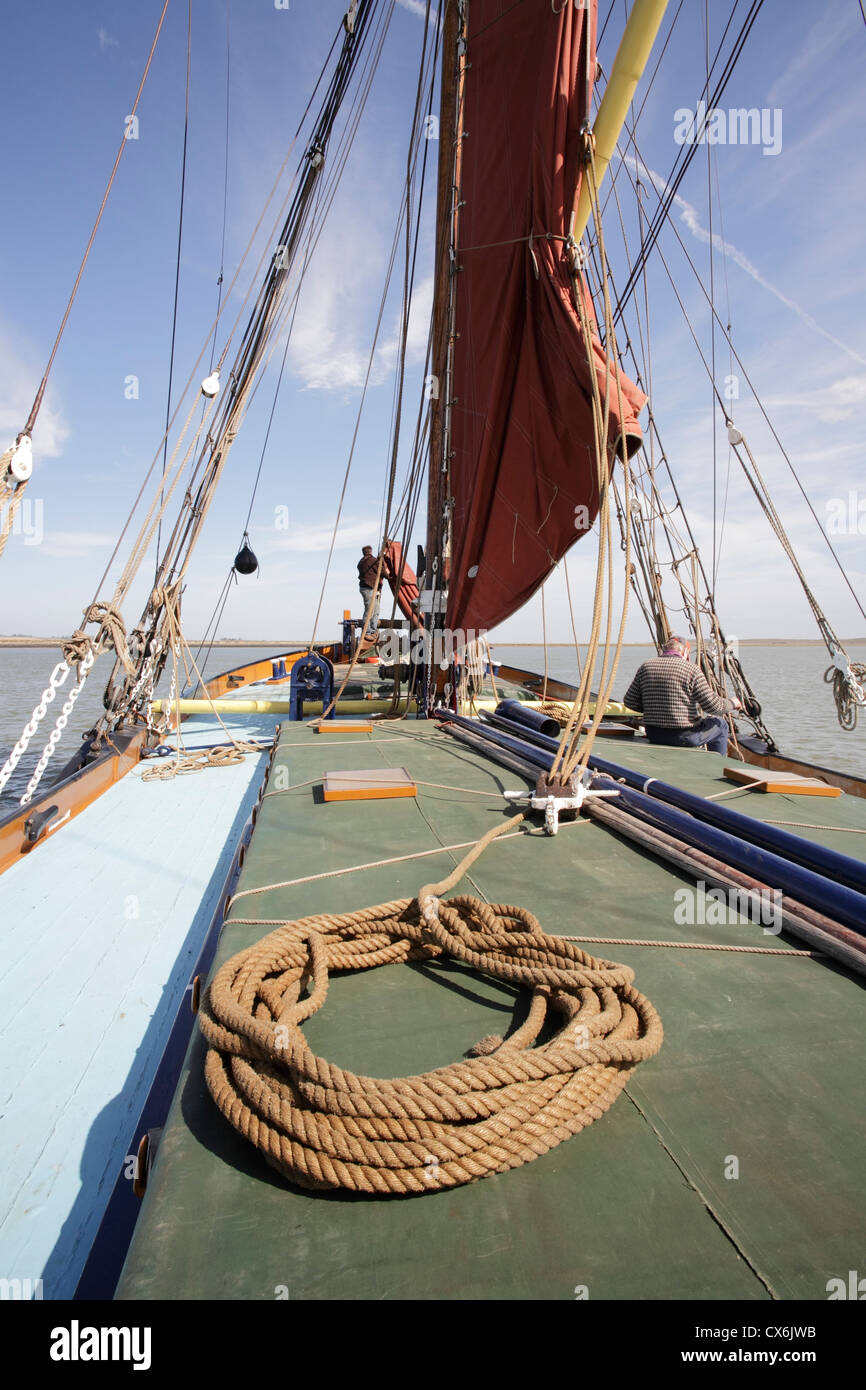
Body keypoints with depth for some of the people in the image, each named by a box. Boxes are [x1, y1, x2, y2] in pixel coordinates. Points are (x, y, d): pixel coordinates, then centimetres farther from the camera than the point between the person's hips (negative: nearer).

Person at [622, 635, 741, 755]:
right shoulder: (690, 670, -12)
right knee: (720, 725, 22)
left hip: (653, 736, 5)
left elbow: (629, 701, 4)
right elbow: (712, 705, -12)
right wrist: (732, 703, 8)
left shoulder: (646, 667, 1)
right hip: (684, 736, -5)